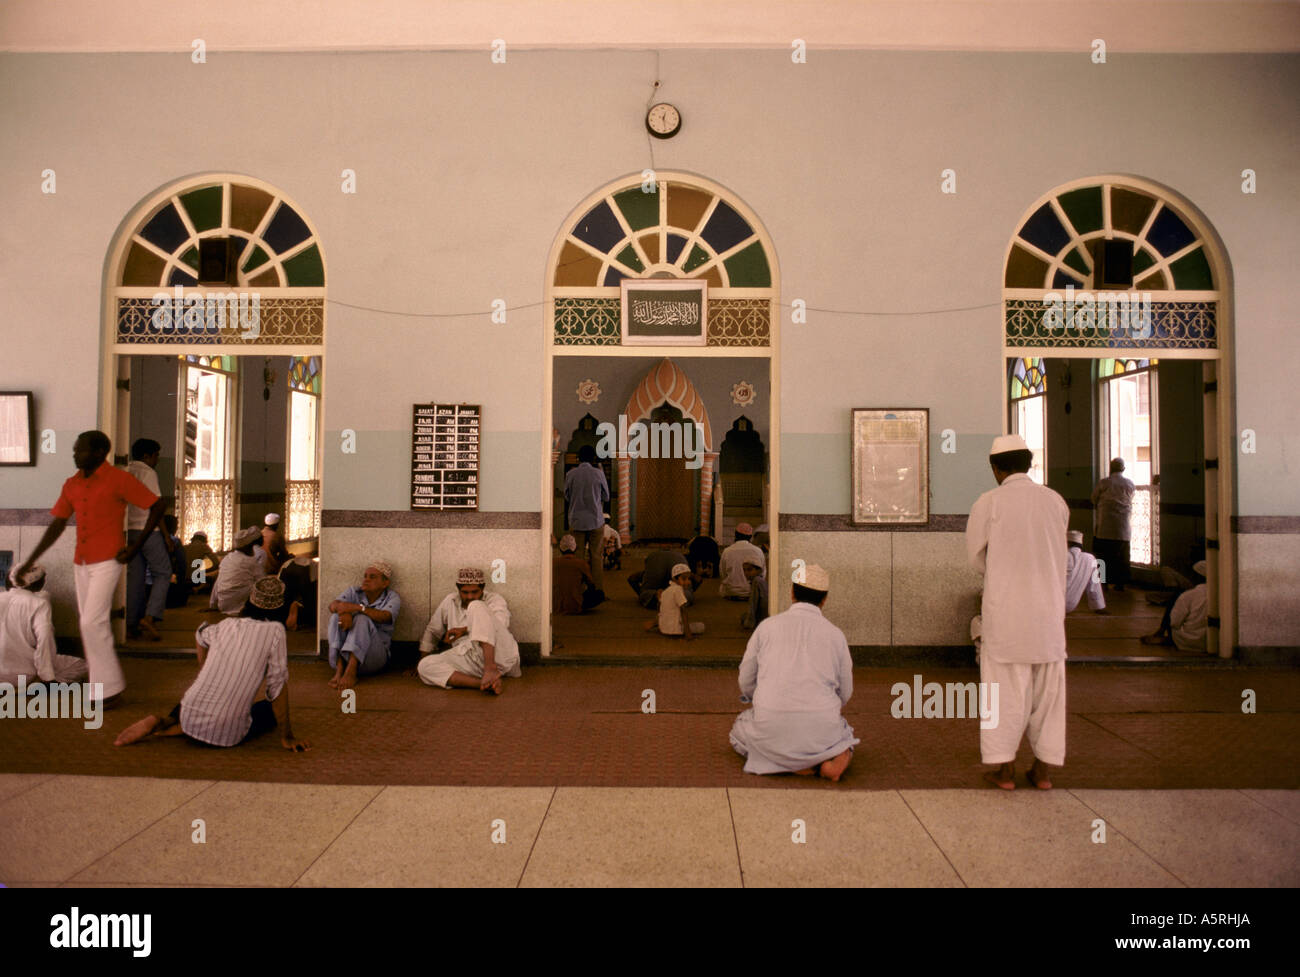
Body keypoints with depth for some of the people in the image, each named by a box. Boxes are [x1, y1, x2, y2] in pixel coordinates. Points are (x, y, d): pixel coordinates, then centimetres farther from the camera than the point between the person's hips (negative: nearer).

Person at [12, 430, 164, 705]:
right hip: (81, 563, 7)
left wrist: (135, 546, -11)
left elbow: (157, 506, -9)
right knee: (89, 622, 12)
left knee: (92, 622, -11)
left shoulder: (119, 479, -9)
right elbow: (57, 524, 14)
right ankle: (99, 679, 23)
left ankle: (107, 686, -2)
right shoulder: (72, 485, 10)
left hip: (107, 561, -7)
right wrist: (30, 561, 11)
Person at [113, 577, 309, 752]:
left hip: (190, 719, 8)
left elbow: (201, 634, 31)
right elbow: (278, 686, -11)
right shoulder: (274, 630, -12)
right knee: (271, 709, 21)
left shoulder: (226, 624, 6)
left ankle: (164, 722, 7)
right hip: (227, 735, -7)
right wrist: (287, 737, -5)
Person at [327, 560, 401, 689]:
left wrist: (357, 607, -32)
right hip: (346, 652, 3)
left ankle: (351, 671, -35)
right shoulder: (354, 592, 13)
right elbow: (333, 605, -8)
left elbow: (384, 617, -19)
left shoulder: (392, 597, 4)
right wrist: (344, 612, -32)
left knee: (362, 619, -27)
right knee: (337, 616, -19)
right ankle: (339, 668, -31)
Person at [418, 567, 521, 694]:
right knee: (424, 666, -21)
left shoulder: (494, 599, 13)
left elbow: (500, 623, -8)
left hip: (500, 655, -4)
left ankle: (490, 667, -40)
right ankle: (485, 684, -36)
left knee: (477, 607, -22)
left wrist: (464, 630, -8)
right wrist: (422, 658, 23)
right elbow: (432, 631, 31)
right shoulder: (450, 601, 24)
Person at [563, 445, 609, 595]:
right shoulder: (598, 473, -5)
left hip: (576, 521, 1)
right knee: (596, 556, 6)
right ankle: (598, 590, 6)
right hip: (596, 520, -1)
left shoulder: (571, 474, -3)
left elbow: (567, 499, 6)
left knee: (578, 557, 6)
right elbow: (606, 498, 5)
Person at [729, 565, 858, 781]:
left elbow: (746, 682, 11)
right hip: (820, 729, 2)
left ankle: (791, 762, 2)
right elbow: (845, 693, 14)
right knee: (845, 737, 35)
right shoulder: (835, 634, 6)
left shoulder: (767, 626, 5)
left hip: (772, 728, -1)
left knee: (739, 731, 30)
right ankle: (837, 758, -1)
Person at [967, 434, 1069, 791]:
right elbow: (1055, 555, 12)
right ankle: (1043, 770, 20)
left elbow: (976, 556, 0)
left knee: (1005, 688, 5)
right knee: (1047, 689, 13)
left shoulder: (988, 503, -10)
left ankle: (1005, 770, 12)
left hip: (1006, 610, -3)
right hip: (1049, 608, 4)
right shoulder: (1057, 501, 2)